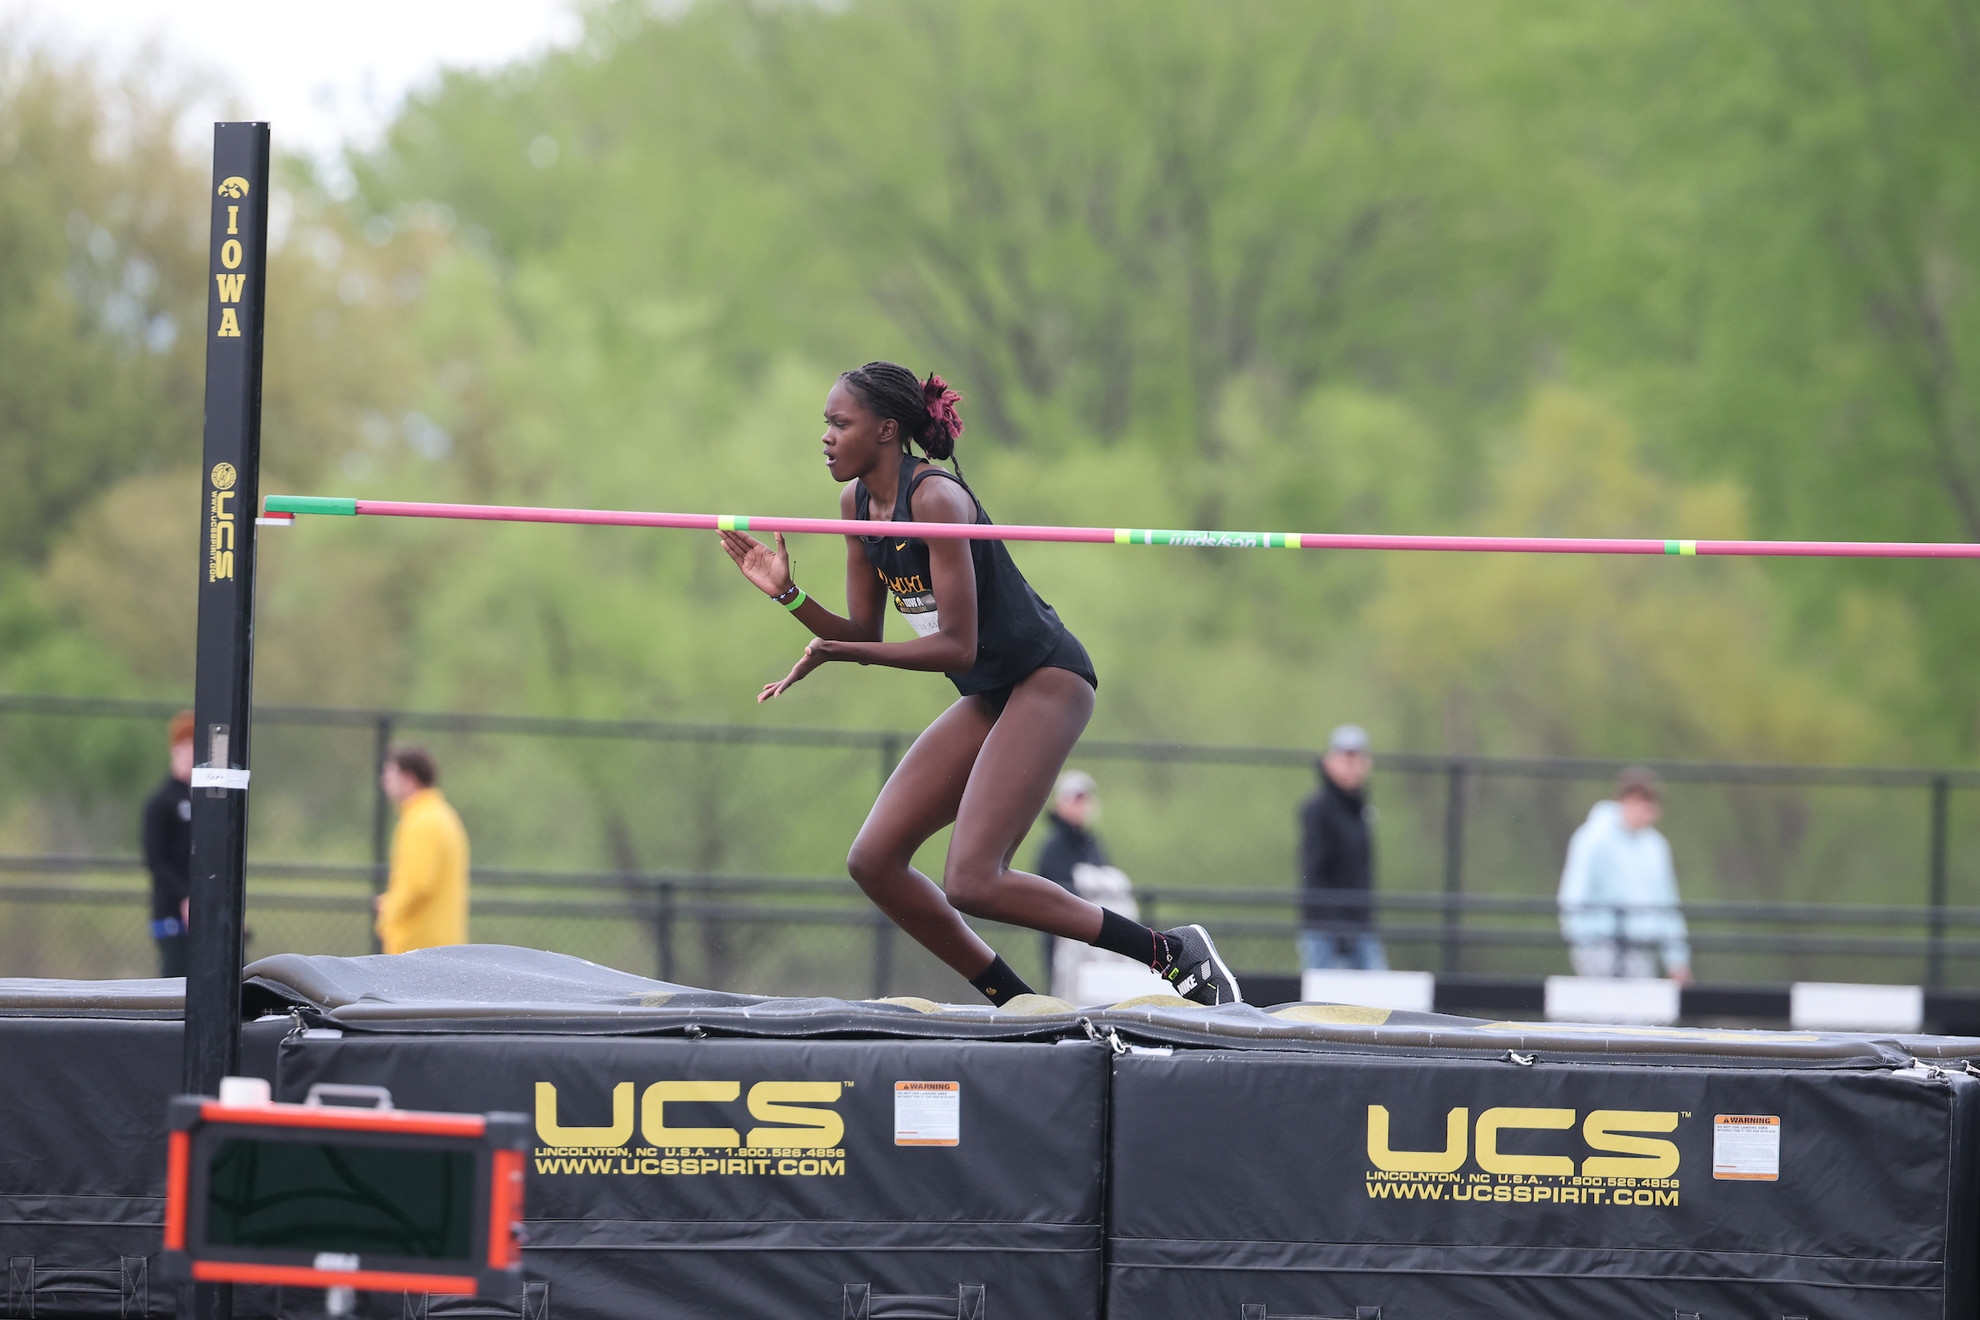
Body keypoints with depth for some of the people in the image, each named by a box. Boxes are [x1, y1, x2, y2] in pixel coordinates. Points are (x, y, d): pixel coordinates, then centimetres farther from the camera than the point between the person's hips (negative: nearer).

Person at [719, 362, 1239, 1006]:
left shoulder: (935, 499, -21)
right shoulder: (857, 502, 6)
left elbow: (957, 646, -23)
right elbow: (863, 635, 9)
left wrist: (839, 654, -25)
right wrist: (788, 594, -6)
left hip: (1048, 681, -9)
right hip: (989, 698, 9)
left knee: (972, 883, -19)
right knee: (874, 861, 1)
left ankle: (1174, 953, -8)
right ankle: (1019, 1006, 8)